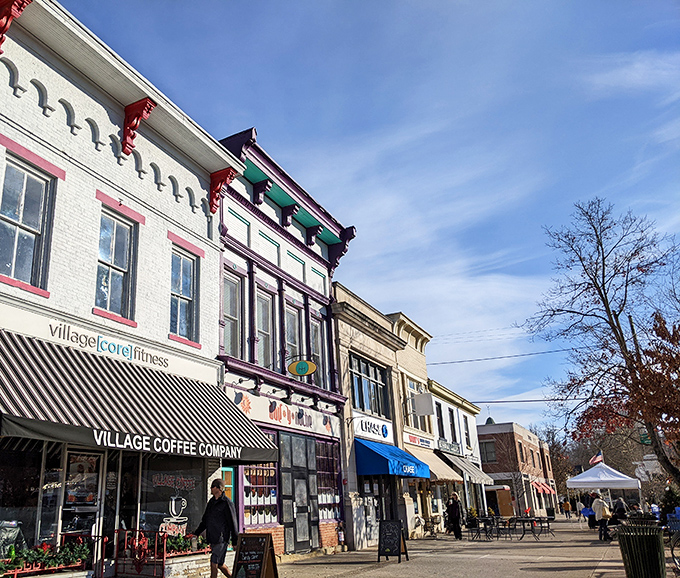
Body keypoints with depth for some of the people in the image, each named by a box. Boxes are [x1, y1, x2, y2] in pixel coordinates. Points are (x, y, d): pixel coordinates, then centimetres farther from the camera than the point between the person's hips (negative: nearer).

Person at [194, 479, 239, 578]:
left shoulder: (227, 503, -10)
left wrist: (235, 542, -9)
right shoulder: (211, 502, 13)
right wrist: (196, 533, 19)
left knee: (214, 563, -8)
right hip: (212, 539, 8)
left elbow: (233, 523, -10)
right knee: (220, 564, 13)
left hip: (221, 539, -8)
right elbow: (205, 520, 23)